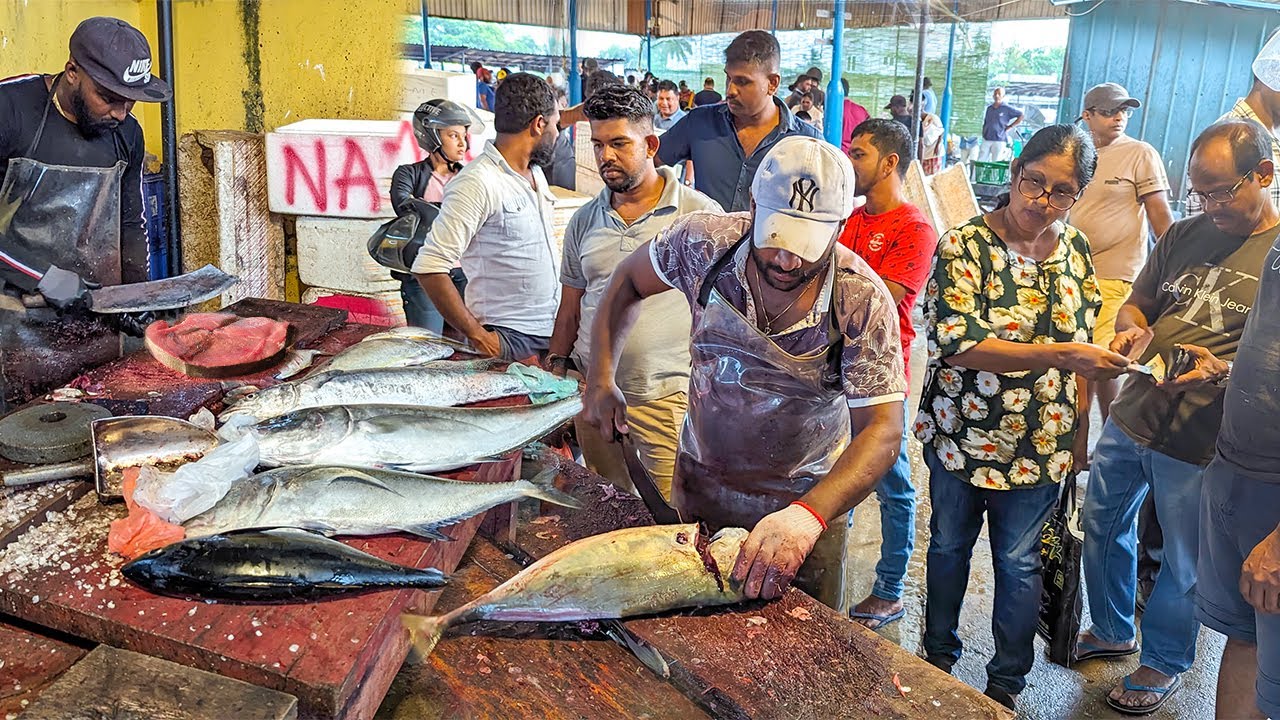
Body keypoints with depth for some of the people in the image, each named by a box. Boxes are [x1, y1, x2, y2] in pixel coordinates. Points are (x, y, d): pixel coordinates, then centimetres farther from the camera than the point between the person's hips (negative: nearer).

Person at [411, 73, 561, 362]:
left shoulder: (536, 173, 13)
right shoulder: (478, 182, -16)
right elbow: (429, 268, -20)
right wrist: (478, 335, -17)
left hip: (556, 330, 8)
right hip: (511, 339, -8)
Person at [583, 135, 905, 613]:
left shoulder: (863, 302, -25)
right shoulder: (706, 243, -19)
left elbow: (882, 431, -27)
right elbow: (628, 280, 1)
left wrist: (808, 516, -43)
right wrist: (601, 376, -9)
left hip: (809, 500, -2)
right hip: (701, 480, 2)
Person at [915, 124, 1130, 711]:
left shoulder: (1075, 249, 0)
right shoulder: (964, 245, -15)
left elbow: (1083, 343, 10)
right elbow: (958, 344, -25)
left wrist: (1079, 431, 9)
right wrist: (1059, 355, -32)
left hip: (1040, 444, 3)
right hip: (960, 437, -3)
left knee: (1018, 563, 13)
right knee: (949, 547, 16)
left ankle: (1007, 683, 33)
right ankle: (939, 656, 39)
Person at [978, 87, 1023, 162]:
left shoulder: (1007, 109, -2)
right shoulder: (989, 108, 13)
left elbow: (1021, 116, 0)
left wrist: (1010, 127, -3)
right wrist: (983, 133, 11)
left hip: (999, 140, -4)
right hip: (986, 139, 5)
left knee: (996, 163, -1)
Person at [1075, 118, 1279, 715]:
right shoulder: (1185, 235, 6)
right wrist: (1131, 329, -8)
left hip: (1200, 444, -5)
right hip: (1132, 417, 6)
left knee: (1182, 565, 12)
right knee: (1102, 526, 19)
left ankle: (1163, 663, 35)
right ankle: (1111, 632, 42)